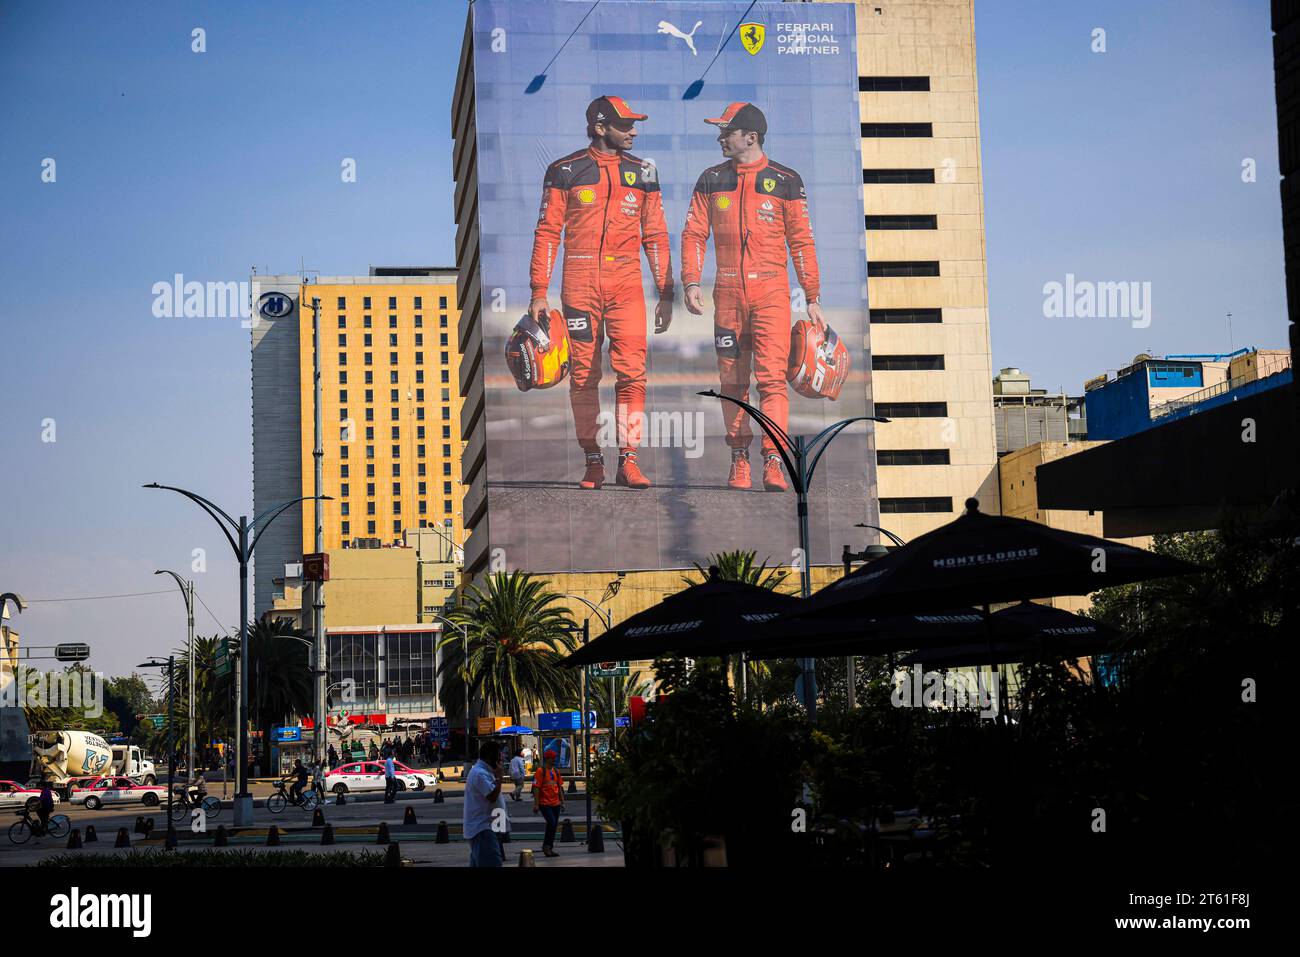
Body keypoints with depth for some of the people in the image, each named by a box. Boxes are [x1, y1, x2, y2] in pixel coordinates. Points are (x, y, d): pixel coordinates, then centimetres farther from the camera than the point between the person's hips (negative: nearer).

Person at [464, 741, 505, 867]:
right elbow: (493, 796, -23)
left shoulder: (479, 771, 17)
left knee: (477, 863, 14)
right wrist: (498, 776, -15)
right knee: (492, 863, -18)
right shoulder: (480, 774, -18)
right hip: (482, 828, -11)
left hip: (477, 827, 11)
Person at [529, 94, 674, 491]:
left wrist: (666, 294, 10)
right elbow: (547, 232, 4)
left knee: (631, 371, -8)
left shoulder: (642, 173, 12)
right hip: (579, 280, -1)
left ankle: (628, 460, -4)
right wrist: (539, 293, -2)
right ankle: (593, 462, 8)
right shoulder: (565, 172, 4)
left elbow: (655, 235, 14)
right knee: (583, 374, 1)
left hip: (626, 281, 1)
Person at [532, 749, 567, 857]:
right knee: (552, 823, -16)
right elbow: (536, 788, -11)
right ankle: (546, 846, -3)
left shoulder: (556, 771, 12)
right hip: (545, 803, -7)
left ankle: (549, 848, 17)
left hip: (556, 804, 7)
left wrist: (562, 802, 14)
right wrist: (536, 804, -15)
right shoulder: (541, 771, -8)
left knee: (553, 825, 8)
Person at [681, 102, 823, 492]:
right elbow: (694, 233, 10)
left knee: (771, 376, -11)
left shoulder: (785, 181, 3)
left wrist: (813, 299, 2)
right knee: (732, 380, 5)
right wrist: (691, 282, -4)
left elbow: (801, 241, 4)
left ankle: (772, 463, -13)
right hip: (727, 291, 3)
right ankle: (739, 459, 13)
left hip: (771, 290, -3)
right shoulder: (711, 180, 11)